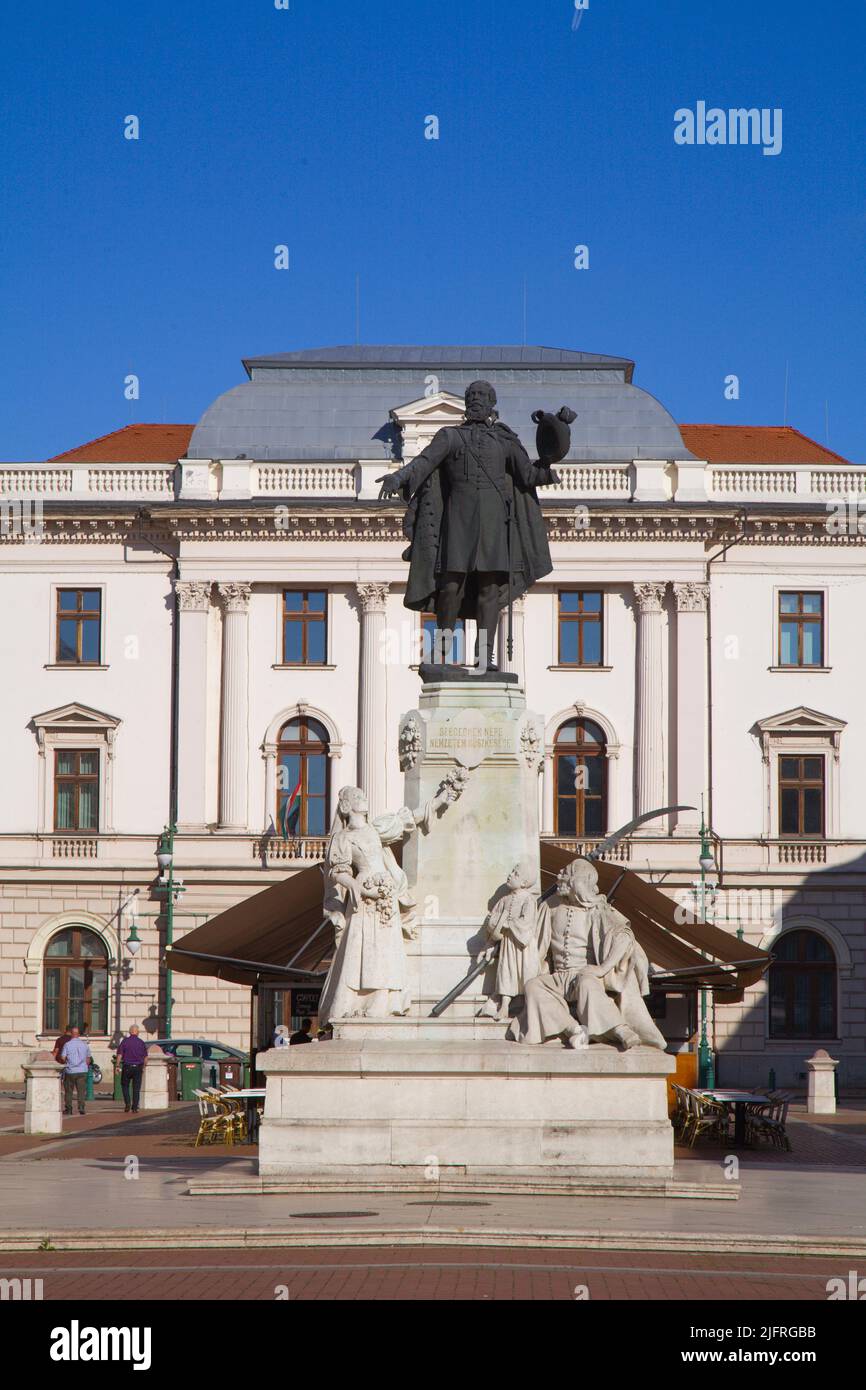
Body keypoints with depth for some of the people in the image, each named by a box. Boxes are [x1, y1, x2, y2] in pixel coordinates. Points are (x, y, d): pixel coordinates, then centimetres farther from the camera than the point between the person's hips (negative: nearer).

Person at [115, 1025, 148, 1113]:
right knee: (136, 1088, 5)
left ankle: (127, 1103, 0)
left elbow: (119, 1055, -6)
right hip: (138, 1067, 1)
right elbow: (145, 1057, 4)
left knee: (125, 1085, 15)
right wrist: (143, 1068, 15)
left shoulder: (125, 1041, -3)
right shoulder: (141, 1043, 1)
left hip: (127, 1067, -1)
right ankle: (135, 1108, 2)